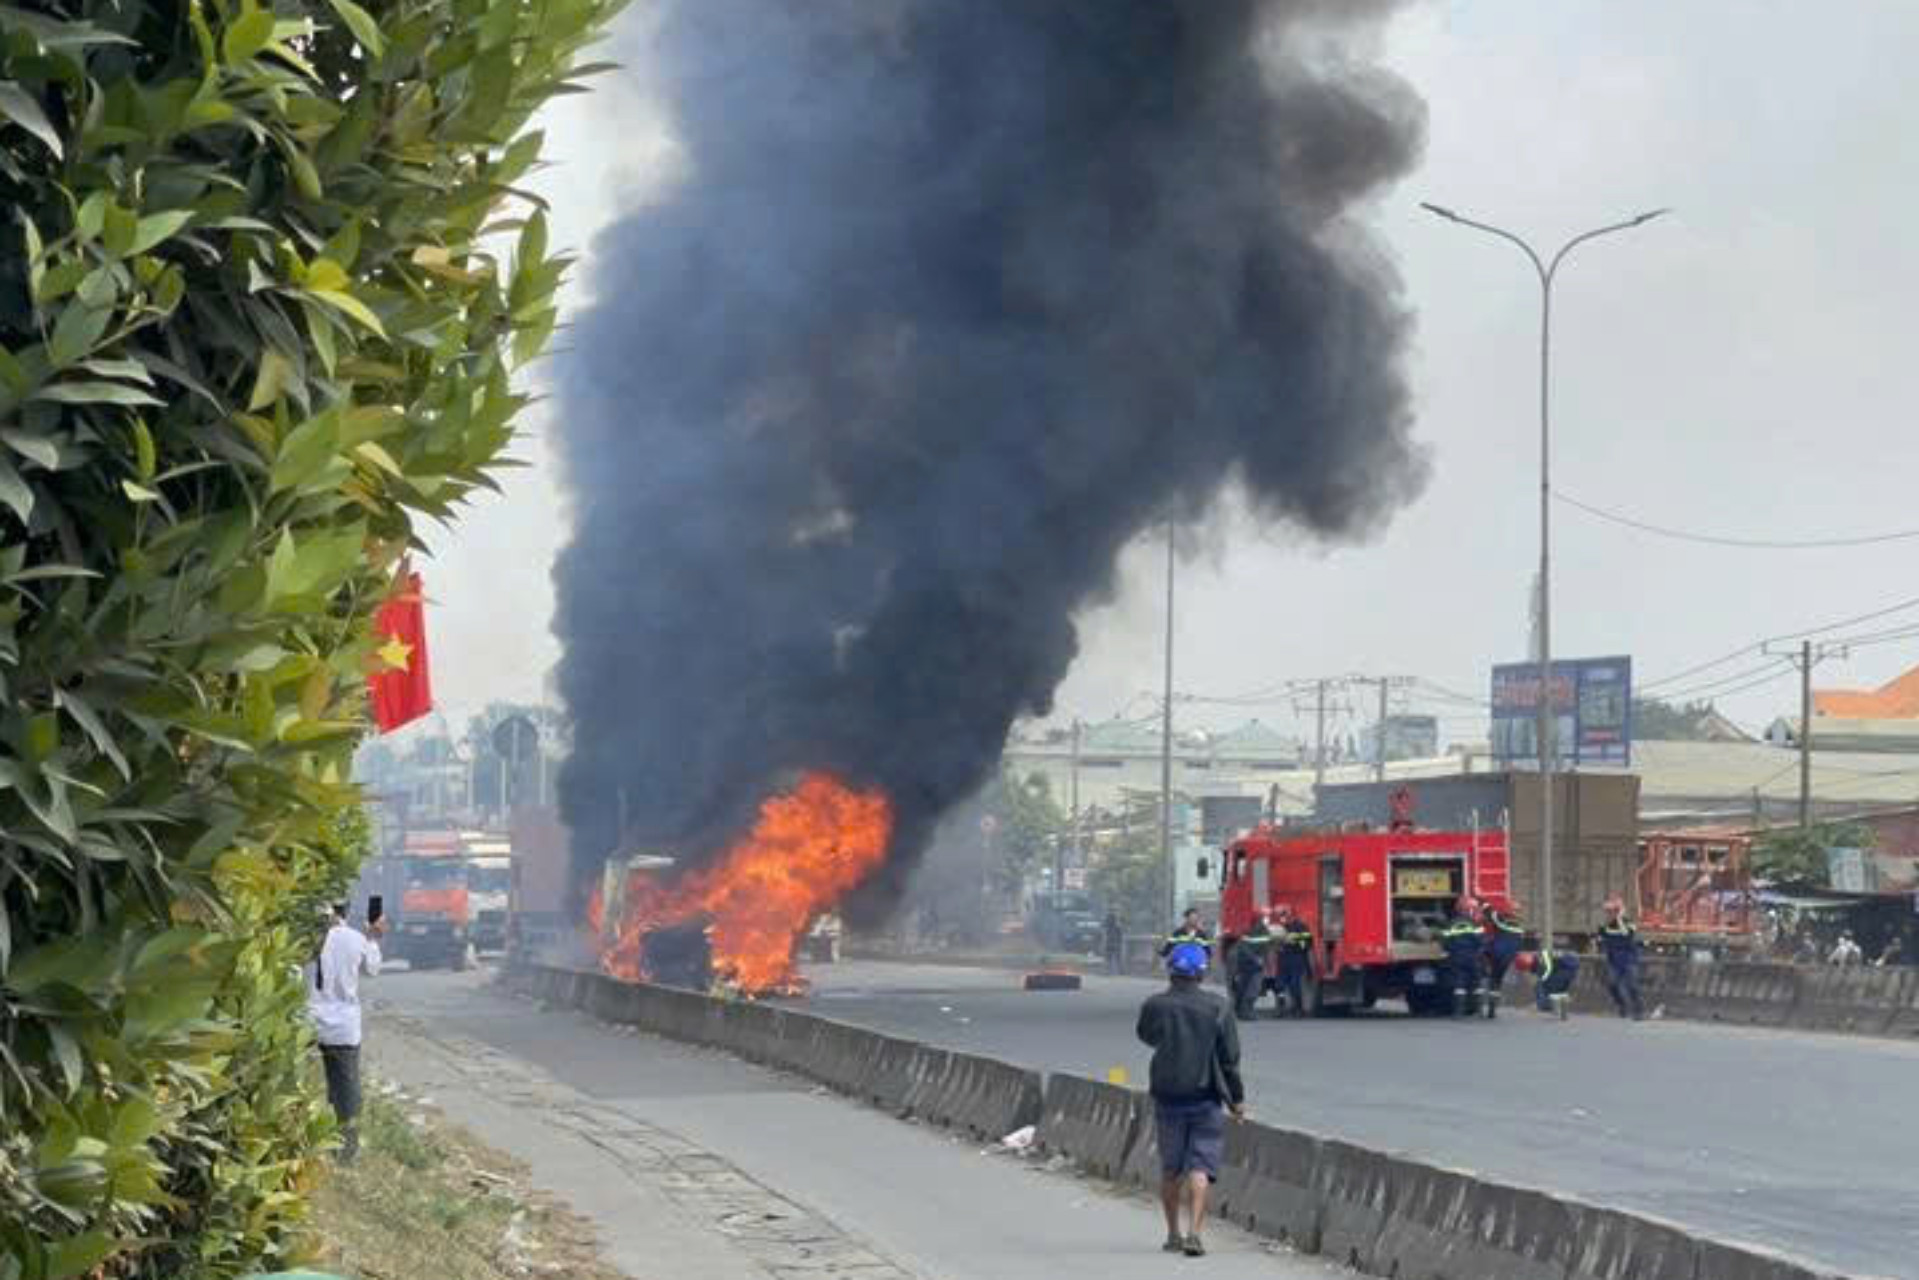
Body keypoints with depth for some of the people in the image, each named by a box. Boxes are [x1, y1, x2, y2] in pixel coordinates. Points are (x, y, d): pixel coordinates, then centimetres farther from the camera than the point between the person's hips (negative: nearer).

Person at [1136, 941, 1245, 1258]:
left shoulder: (1155, 1006, -5)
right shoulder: (1217, 1007, -5)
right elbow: (1230, 1057, -2)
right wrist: (1237, 1098, 8)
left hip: (1167, 1098, 1)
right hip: (1206, 1098, -1)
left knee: (1170, 1169, 13)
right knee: (1200, 1166, -1)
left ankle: (1174, 1233, 20)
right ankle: (1193, 1231, -15)